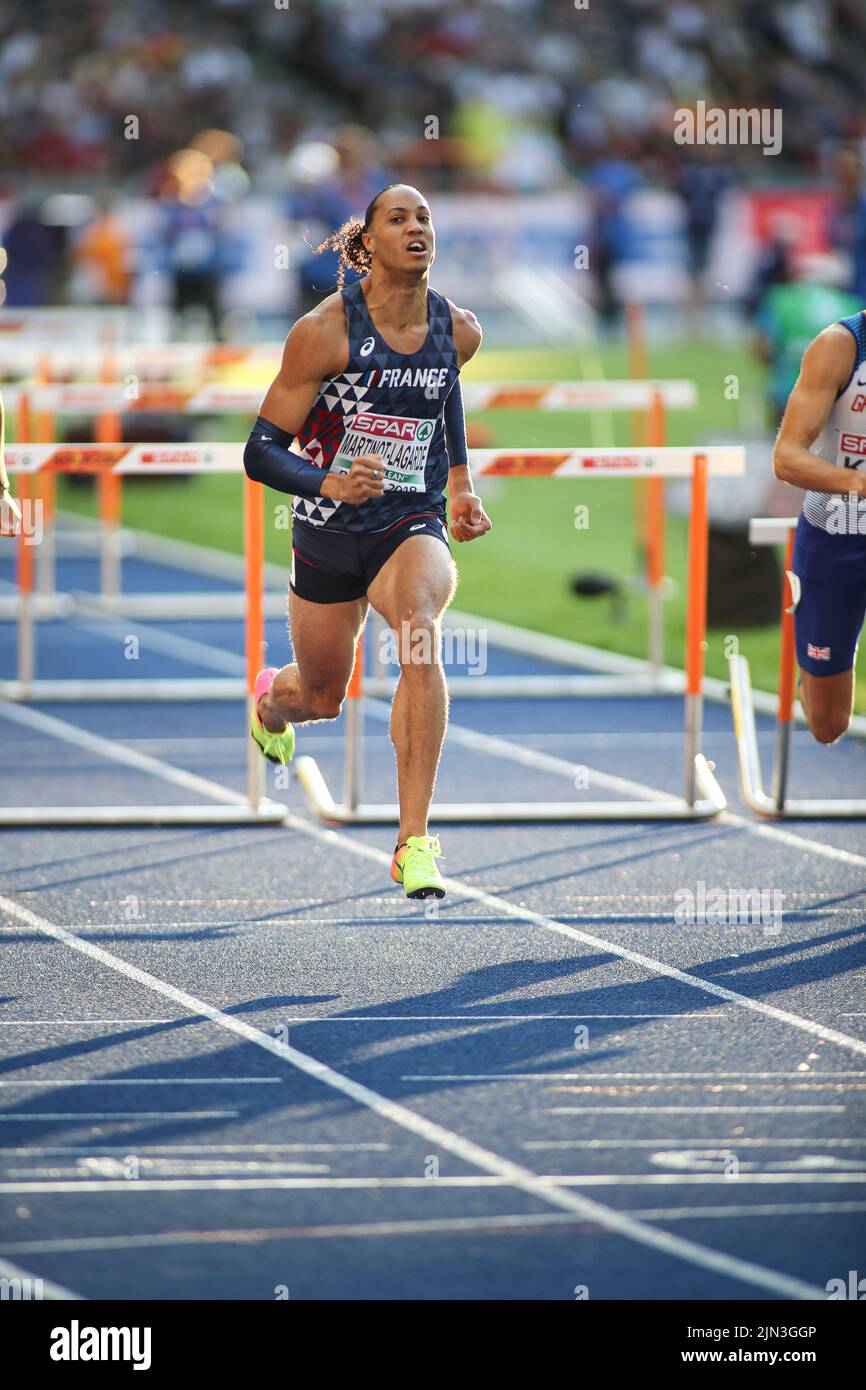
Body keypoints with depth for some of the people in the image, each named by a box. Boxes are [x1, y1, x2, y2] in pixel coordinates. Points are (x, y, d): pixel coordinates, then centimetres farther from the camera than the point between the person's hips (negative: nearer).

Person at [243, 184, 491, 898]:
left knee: (420, 630, -32)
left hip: (414, 526, 0)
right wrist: (327, 483, -34)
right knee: (321, 697, 17)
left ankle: (416, 841, -32)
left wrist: (462, 485, 14)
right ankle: (272, 697, 60)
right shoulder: (326, 330, -16)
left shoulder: (458, 329, -6)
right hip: (330, 534, 0)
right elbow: (262, 451, -15)